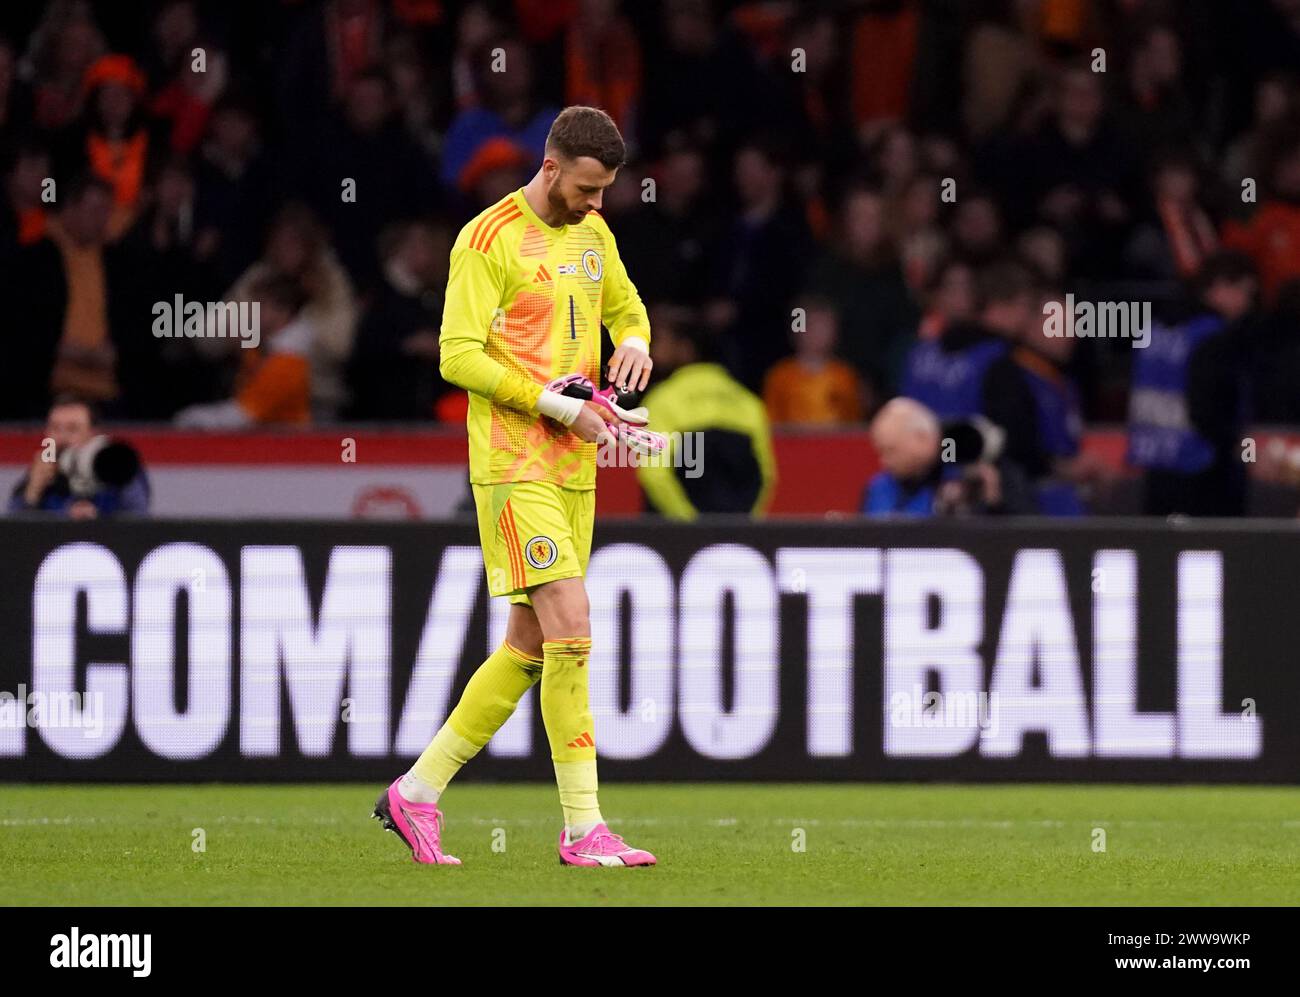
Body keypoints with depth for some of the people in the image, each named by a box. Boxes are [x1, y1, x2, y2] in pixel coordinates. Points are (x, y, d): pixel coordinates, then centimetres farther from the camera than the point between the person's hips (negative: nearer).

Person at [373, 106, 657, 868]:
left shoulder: (592, 233, 13)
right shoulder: (489, 240, -11)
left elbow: (625, 305, 29)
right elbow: (459, 356, -14)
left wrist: (634, 342, 5)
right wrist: (555, 405, -18)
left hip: (573, 467, 8)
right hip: (512, 464, -8)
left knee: (531, 645, 9)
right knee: (571, 626, -15)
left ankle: (417, 793, 19)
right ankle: (583, 828, -13)